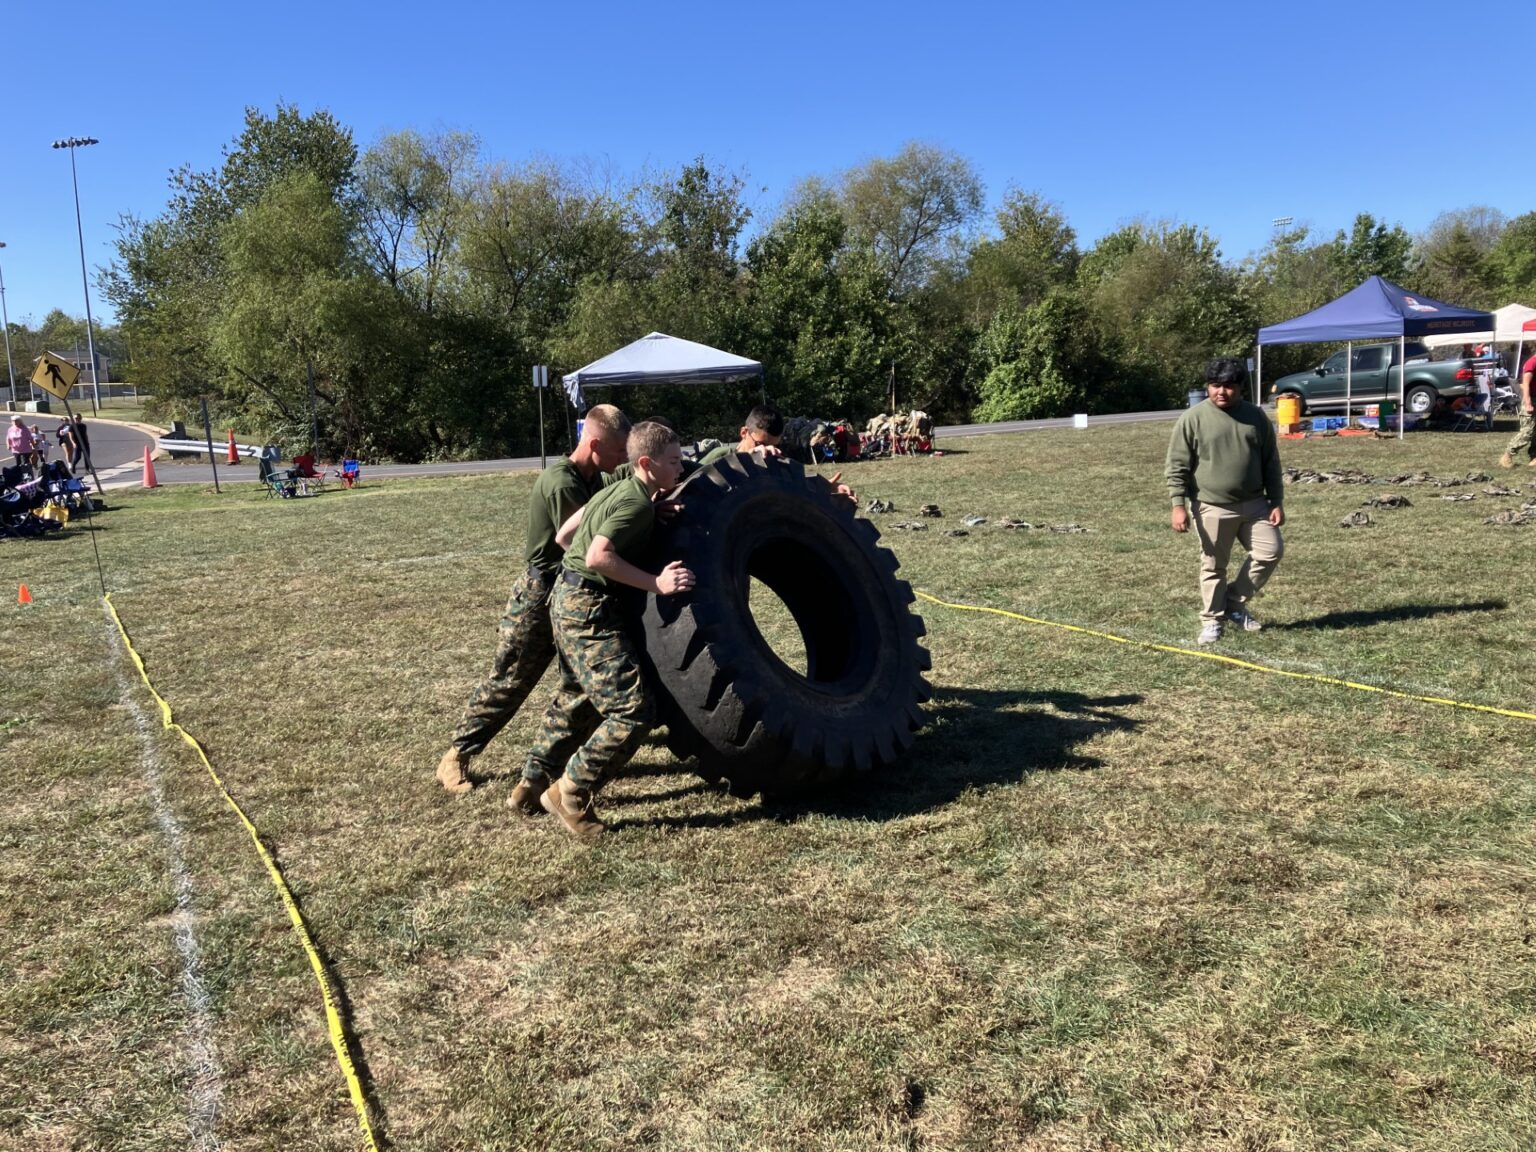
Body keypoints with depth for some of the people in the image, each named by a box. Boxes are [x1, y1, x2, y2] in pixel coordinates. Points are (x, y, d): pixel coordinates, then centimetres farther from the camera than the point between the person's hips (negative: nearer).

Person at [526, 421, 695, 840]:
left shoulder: (620, 491, 13)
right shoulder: (637, 502, -17)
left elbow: (564, 535, 19)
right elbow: (598, 556, -29)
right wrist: (656, 583, -28)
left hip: (571, 601, 11)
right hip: (590, 608, -11)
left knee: (578, 699, 26)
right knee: (633, 711, -12)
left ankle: (534, 781, 39)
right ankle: (570, 793, -1)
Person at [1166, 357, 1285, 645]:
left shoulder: (1256, 417, 5)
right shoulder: (1193, 419, -6)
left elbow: (1271, 464, 10)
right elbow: (1177, 466, -6)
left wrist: (1276, 502, 5)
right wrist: (1178, 505, -13)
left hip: (1254, 504, 4)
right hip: (1212, 508, -3)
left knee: (1270, 550, -1)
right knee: (1213, 566, 3)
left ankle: (1234, 603, 17)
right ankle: (1212, 620, 17)